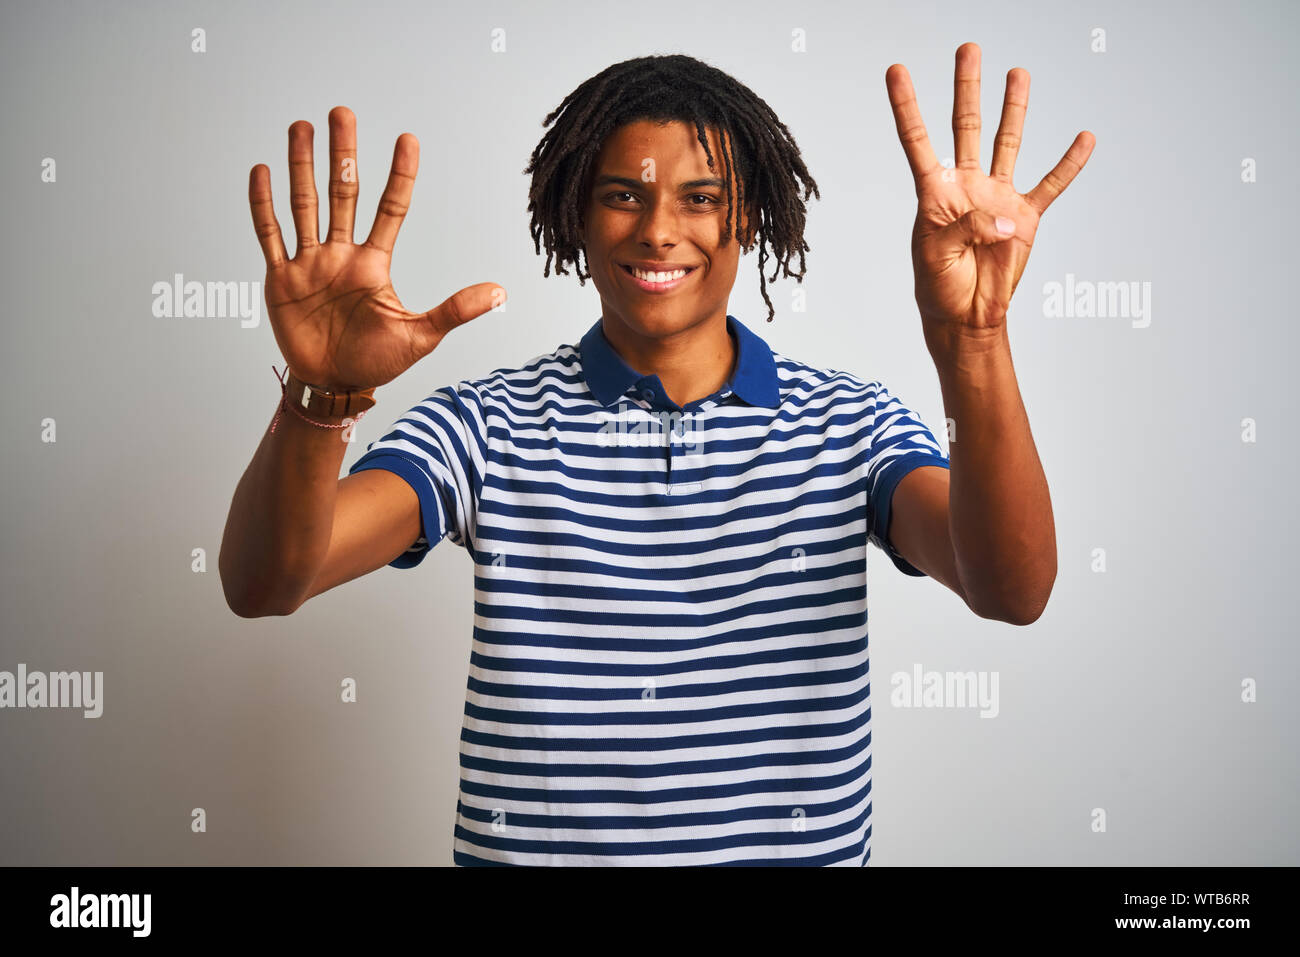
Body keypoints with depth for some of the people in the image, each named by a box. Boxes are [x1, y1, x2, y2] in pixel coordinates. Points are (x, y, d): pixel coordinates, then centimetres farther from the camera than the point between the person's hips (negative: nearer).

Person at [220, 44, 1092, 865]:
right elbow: (266, 583, -18)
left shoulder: (853, 421, -5)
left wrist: (972, 338, -35)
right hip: (529, 844, 0)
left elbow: (1013, 587, -21)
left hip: (801, 846, 1)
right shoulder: (487, 425, -8)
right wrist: (321, 396, -37)